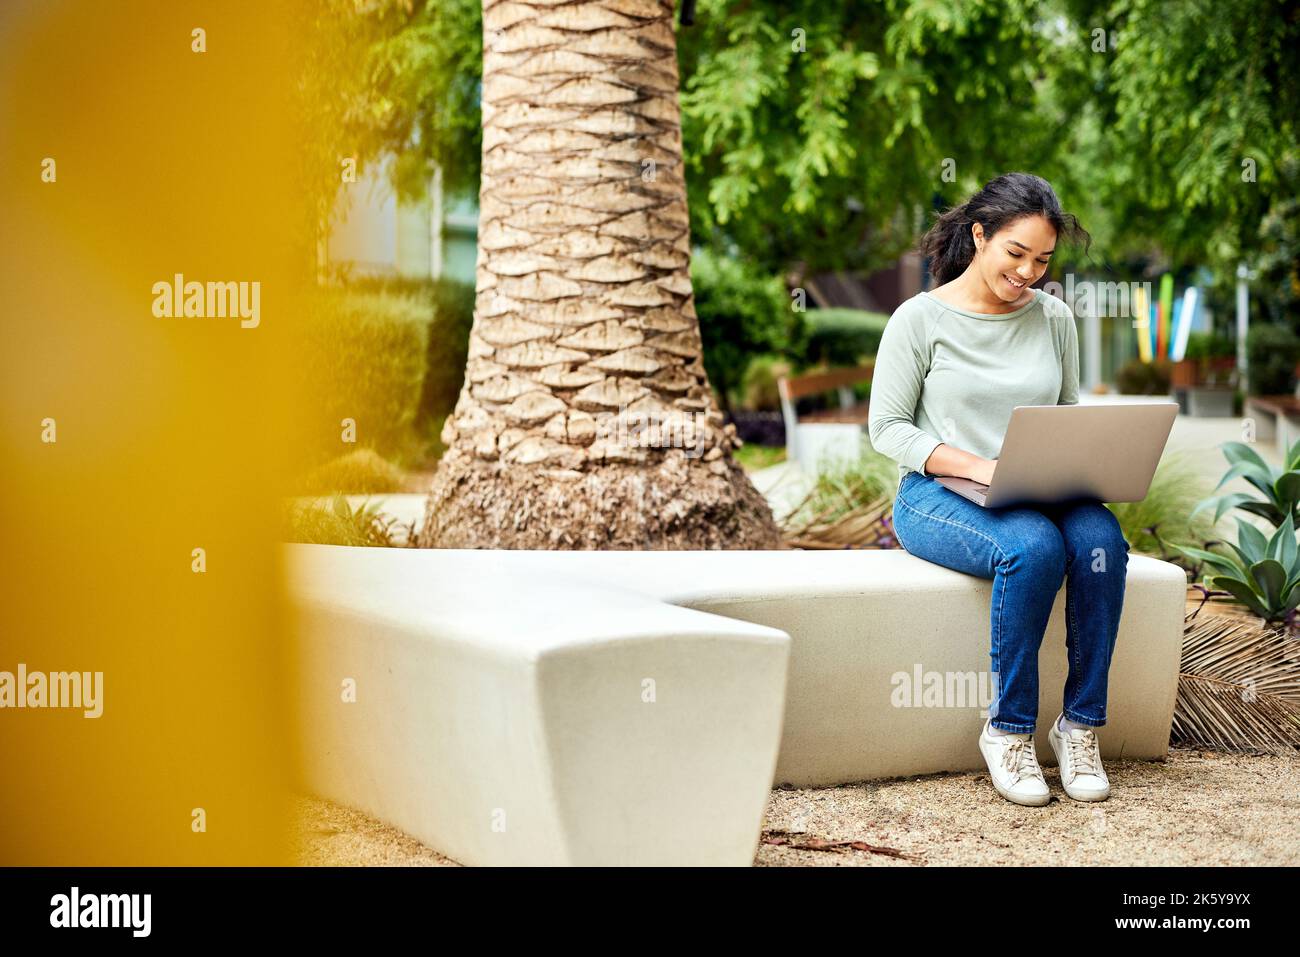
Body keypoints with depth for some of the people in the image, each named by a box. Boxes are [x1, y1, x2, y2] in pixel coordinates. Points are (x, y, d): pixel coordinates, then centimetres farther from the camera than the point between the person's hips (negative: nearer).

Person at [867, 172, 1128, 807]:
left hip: (1038, 495, 4)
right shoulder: (919, 319, -3)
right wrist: (976, 465, -20)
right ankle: (1008, 730, -22)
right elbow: (886, 427, -5)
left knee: (1100, 537, -30)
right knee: (1033, 546, -36)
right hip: (938, 497, -4)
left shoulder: (1054, 319, 11)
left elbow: (1070, 413, 18)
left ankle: (1080, 724, -20)